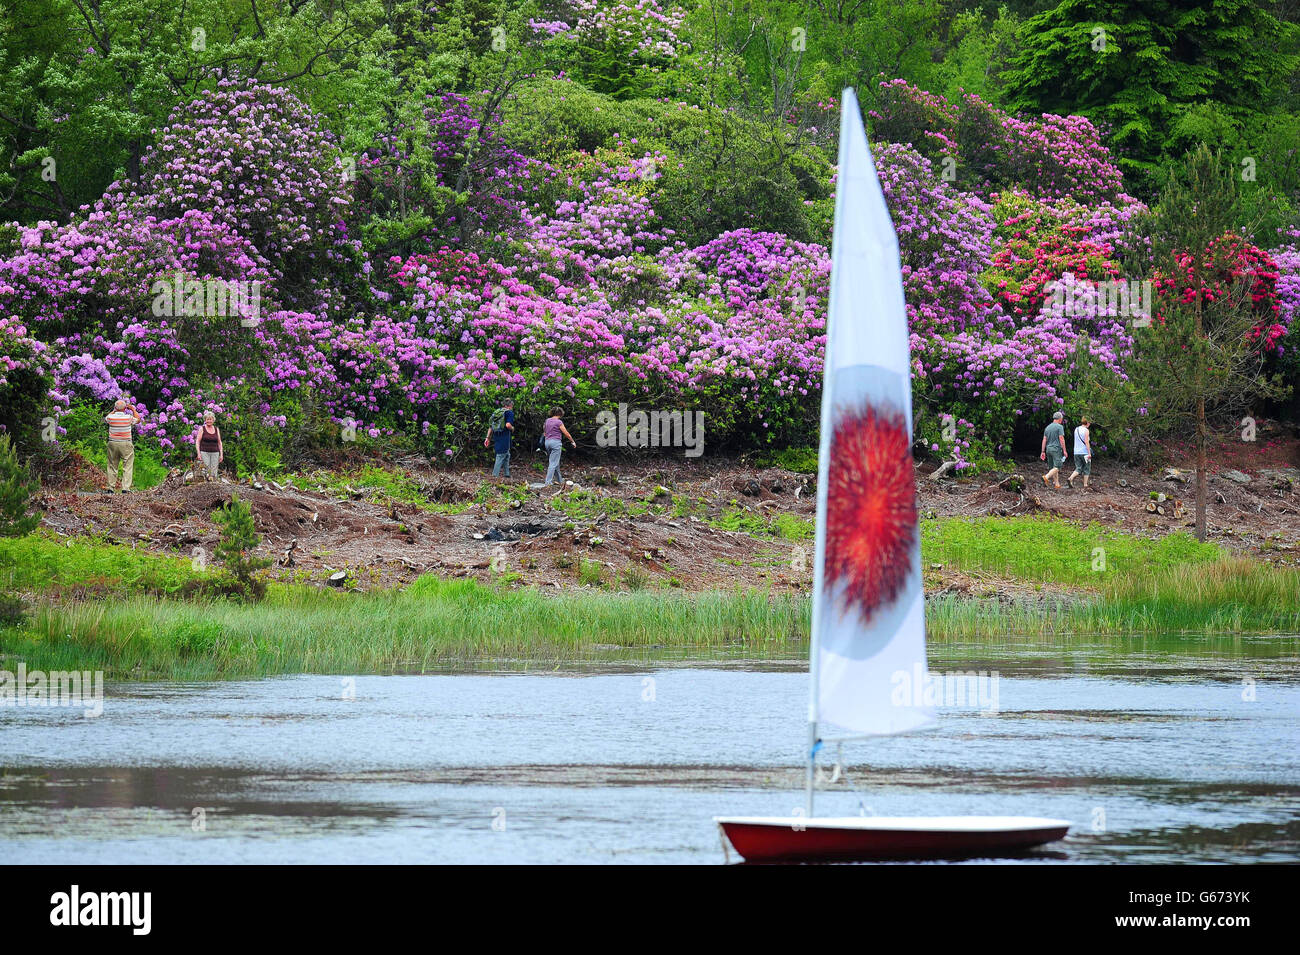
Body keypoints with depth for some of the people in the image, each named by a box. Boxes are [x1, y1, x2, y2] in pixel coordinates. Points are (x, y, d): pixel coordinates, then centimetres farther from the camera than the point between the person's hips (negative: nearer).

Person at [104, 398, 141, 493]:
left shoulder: (111, 417, -5)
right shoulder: (128, 418, -8)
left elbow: (106, 417, 22)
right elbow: (138, 420, 14)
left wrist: (114, 411, 28)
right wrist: (133, 409, 21)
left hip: (113, 444, 2)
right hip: (126, 444, -2)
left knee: (112, 466, 11)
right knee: (127, 467, 0)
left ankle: (111, 488, 12)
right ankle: (125, 488, -9)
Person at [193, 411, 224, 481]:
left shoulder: (216, 429, 12)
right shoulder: (202, 429, 3)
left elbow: (219, 443, 16)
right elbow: (197, 442, 0)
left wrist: (221, 454, 8)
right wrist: (198, 453, -10)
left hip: (215, 453, 3)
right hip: (204, 453, -3)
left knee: (213, 474, -4)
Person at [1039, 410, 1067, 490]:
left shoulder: (1047, 427, 13)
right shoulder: (1059, 427, -6)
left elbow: (1044, 440, 12)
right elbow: (1061, 439, -12)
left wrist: (1043, 452, 13)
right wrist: (1064, 450, -8)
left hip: (1048, 449, 7)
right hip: (1056, 449, -7)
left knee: (1054, 467, 10)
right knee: (1057, 467, -9)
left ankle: (1057, 484, 10)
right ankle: (1046, 477, -29)